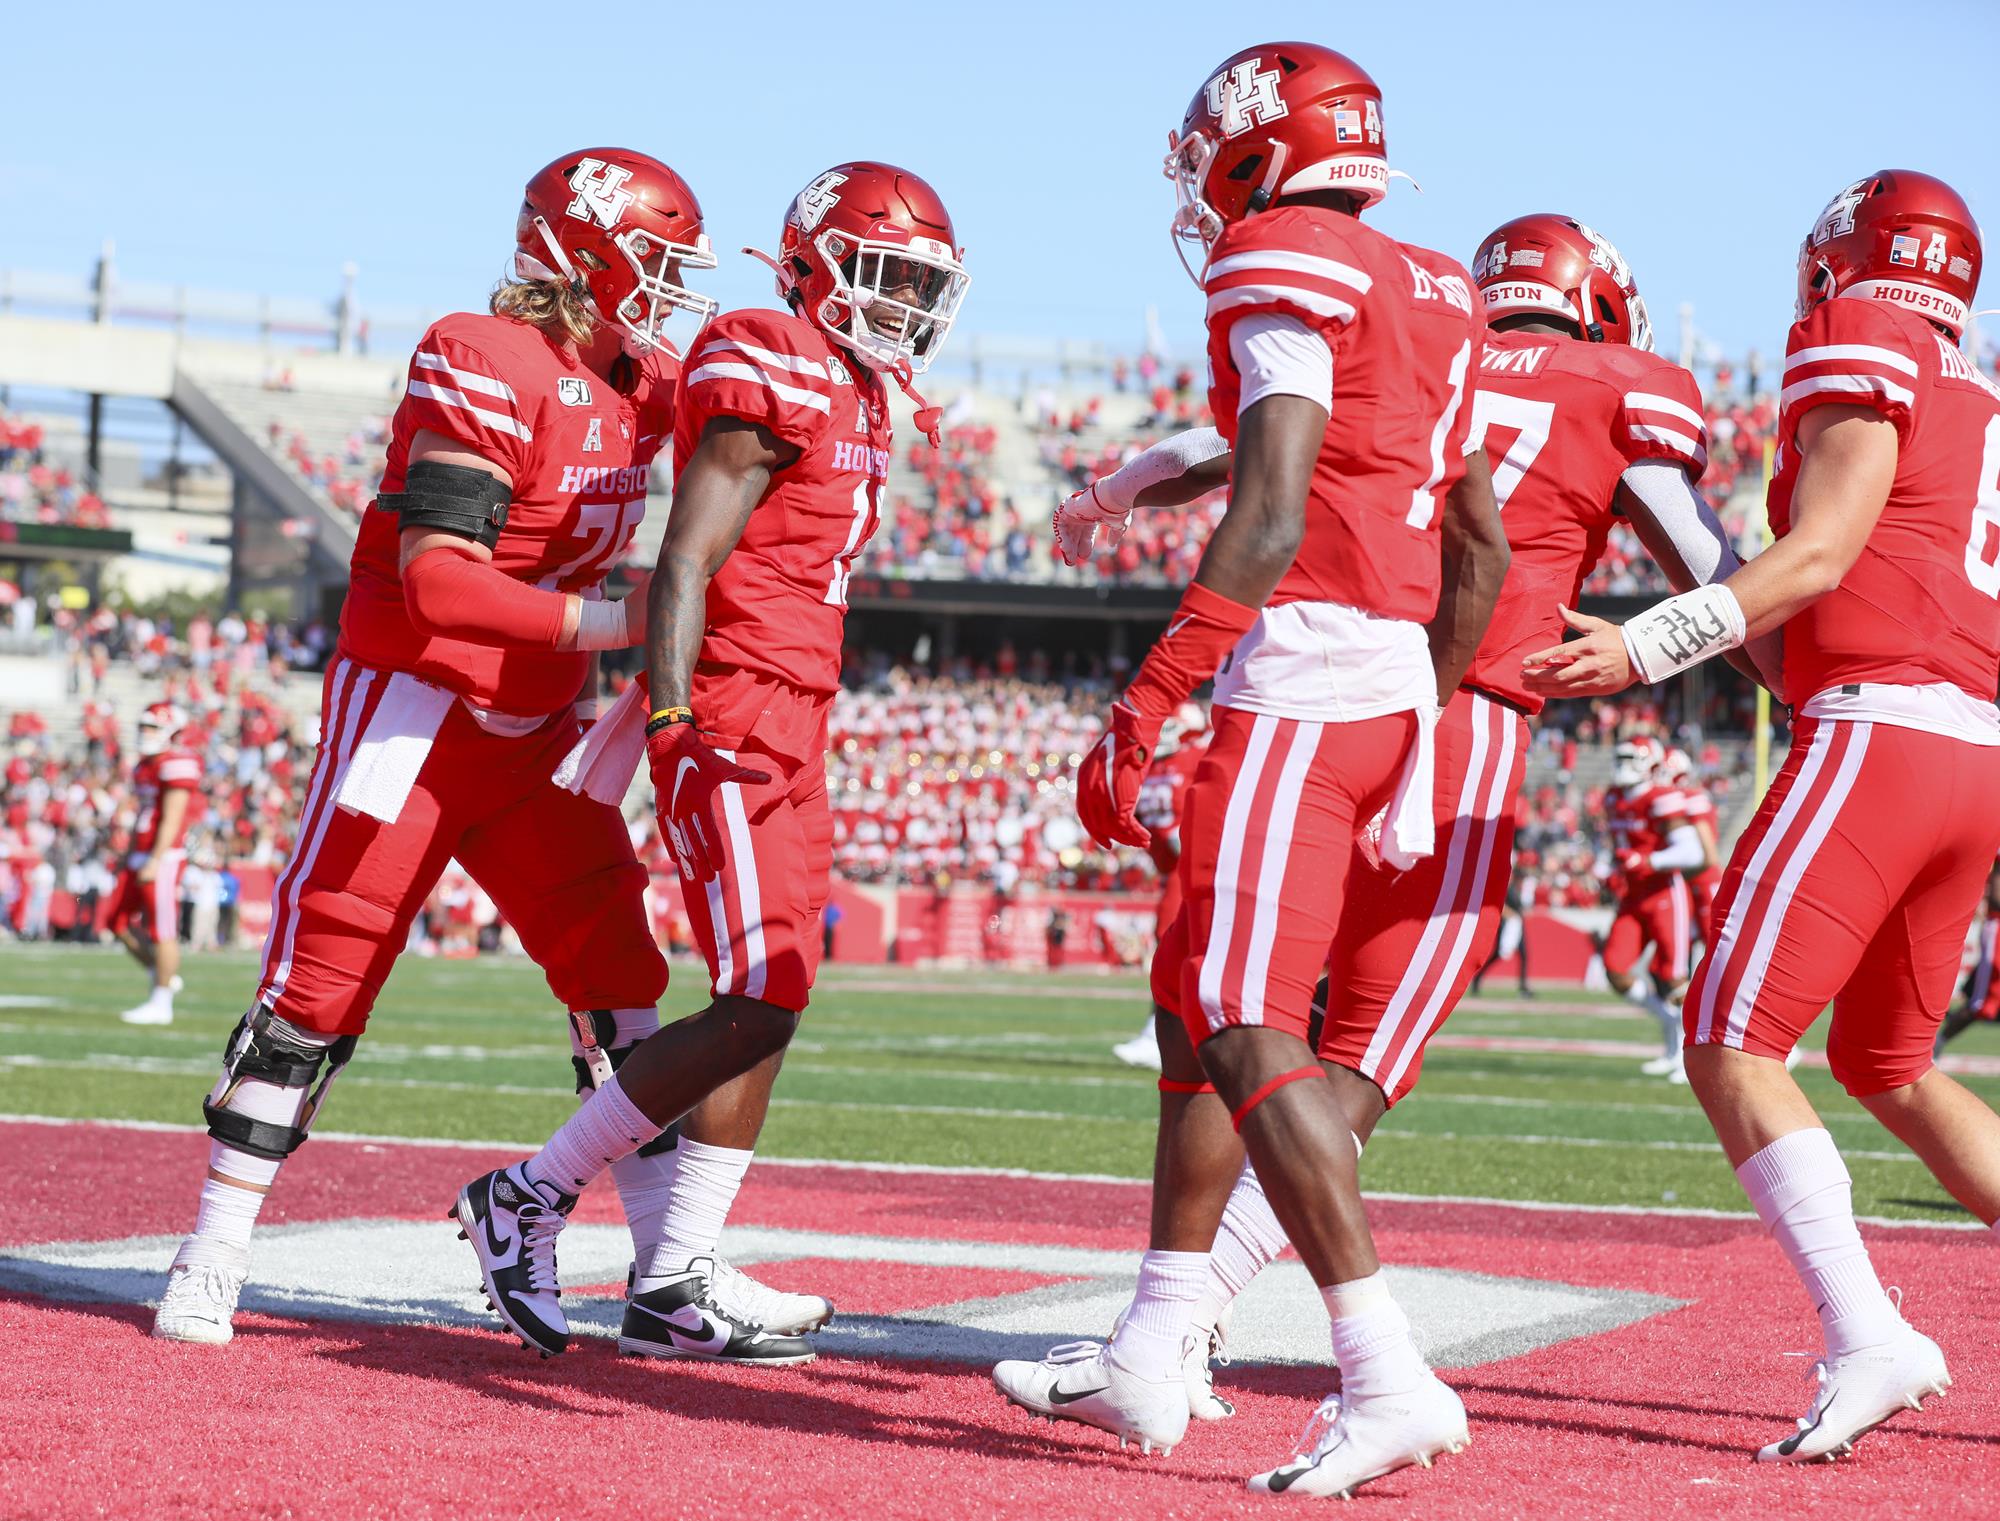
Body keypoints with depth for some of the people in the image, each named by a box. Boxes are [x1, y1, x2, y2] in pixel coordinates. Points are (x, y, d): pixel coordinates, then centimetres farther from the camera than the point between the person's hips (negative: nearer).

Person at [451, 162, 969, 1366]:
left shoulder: (860, 397, 19)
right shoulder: (770, 371, -10)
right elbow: (687, 559, -16)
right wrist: (672, 713, -24)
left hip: (790, 728, 10)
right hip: (729, 719, -10)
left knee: (773, 1005, 8)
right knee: (758, 1006, -14)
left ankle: (677, 1287, 11)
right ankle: (529, 1200, -3)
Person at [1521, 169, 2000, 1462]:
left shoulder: (1859, 352, 1)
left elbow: (1819, 555, -9)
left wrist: (1644, 649, -12)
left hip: (1878, 729, -9)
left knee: (1732, 1048, -9)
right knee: (1890, 1066, 22)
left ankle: (1869, 1339, -22)